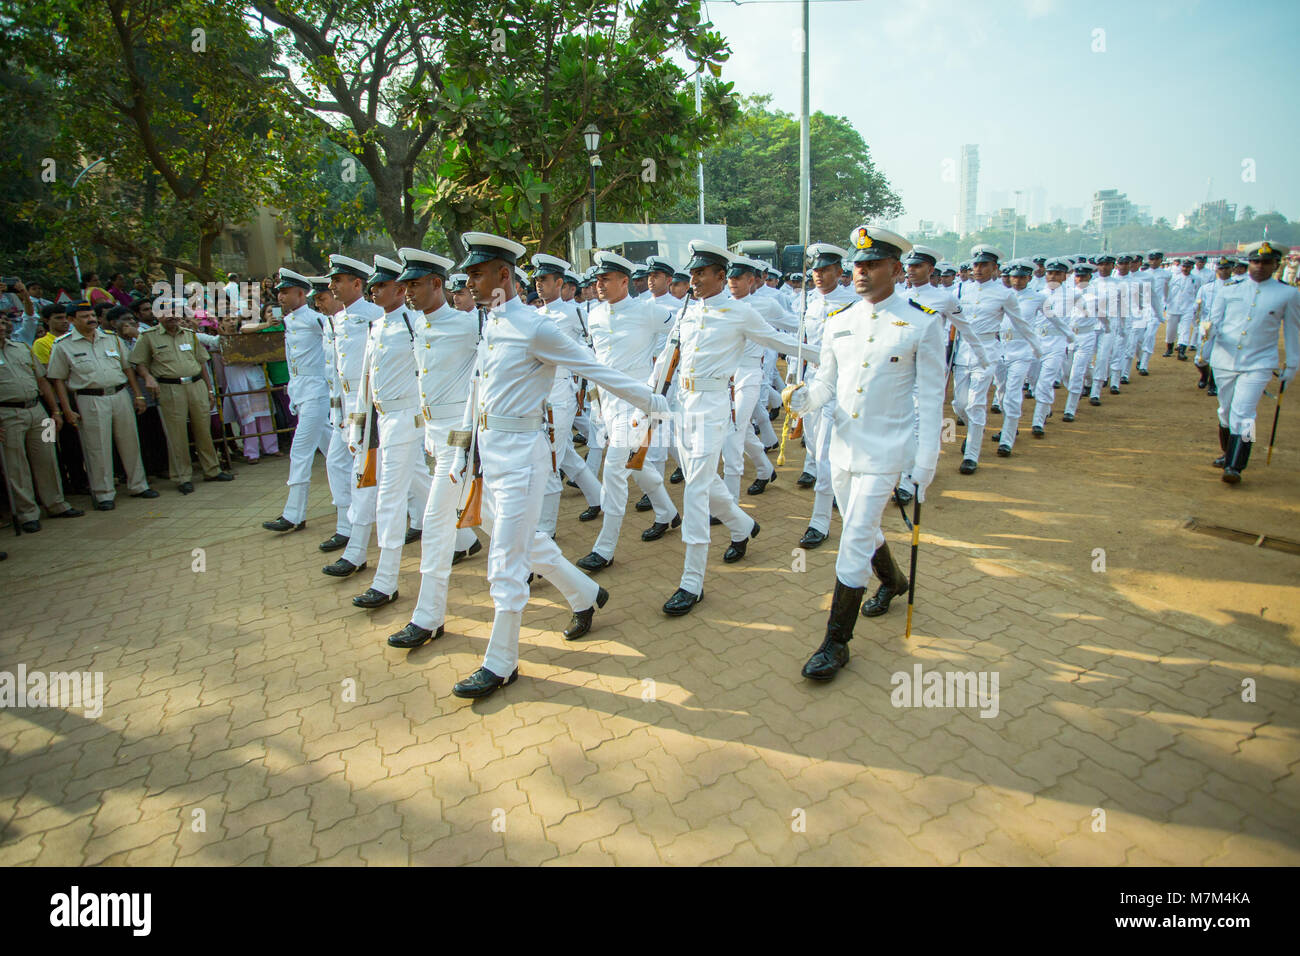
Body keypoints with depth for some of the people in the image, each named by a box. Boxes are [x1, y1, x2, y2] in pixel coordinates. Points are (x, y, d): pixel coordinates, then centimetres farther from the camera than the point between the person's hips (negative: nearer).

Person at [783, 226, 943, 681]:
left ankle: (836, 641, 5)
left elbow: (930, 398, -8)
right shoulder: (838, 322, 6)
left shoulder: (923, 322, -8)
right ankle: (892, 579, 52)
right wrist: (803, 398, -14)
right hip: (843, 447, 6)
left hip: (885, 451, -5)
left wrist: (925, 464, -10)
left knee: (854, 541, -7)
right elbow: (827, 382, 9)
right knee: (860, 529, 21)